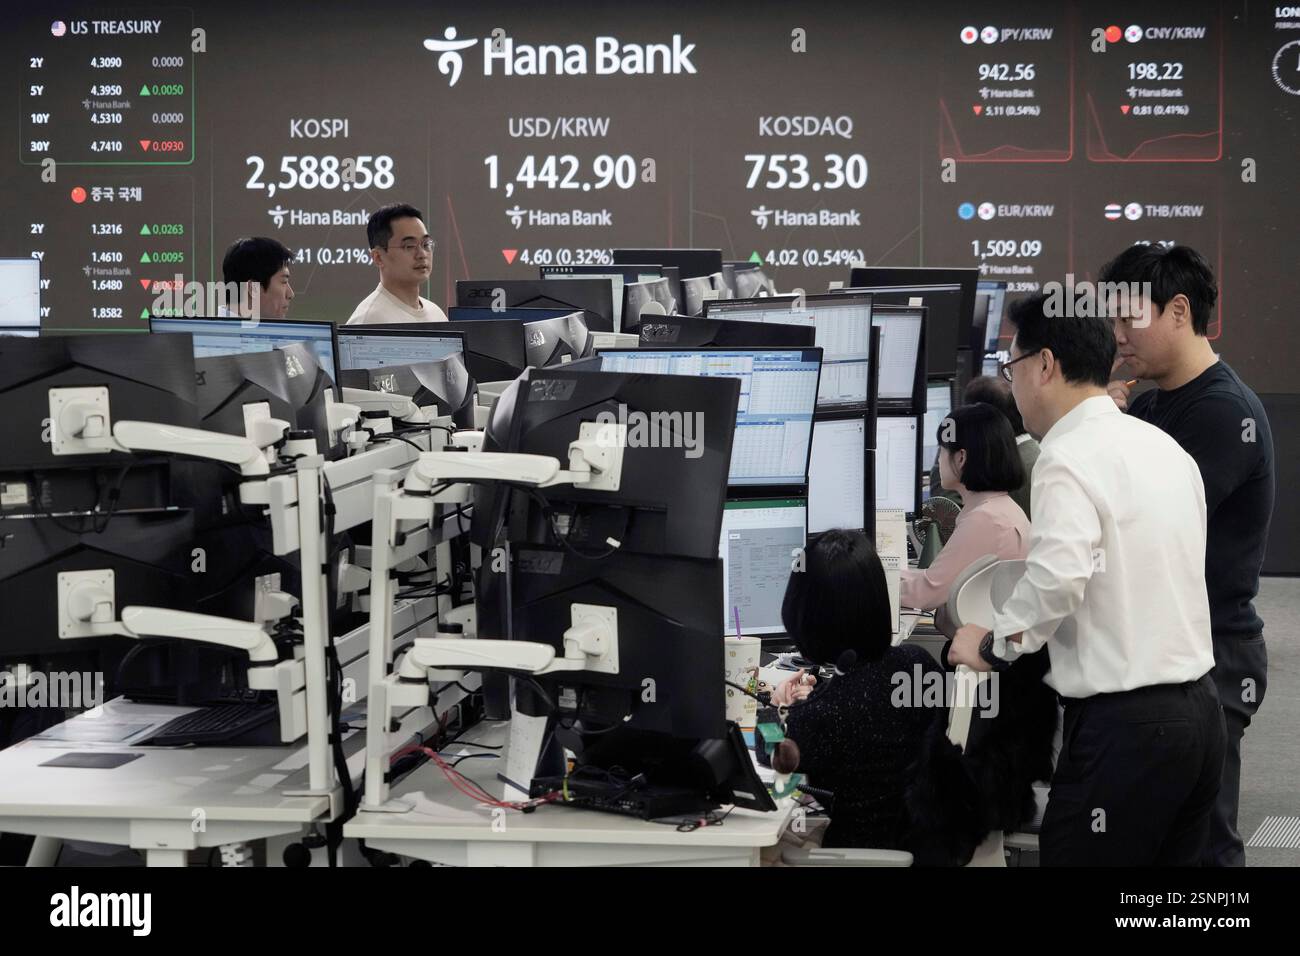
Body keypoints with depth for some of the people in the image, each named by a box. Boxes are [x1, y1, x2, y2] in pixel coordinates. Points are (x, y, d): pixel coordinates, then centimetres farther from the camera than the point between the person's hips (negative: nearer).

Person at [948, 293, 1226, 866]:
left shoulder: (1070, 458, -13)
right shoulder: (1164, 448, 13)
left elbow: (1056, 578, -27)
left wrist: (994, 645, -12)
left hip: (1122, 725, -8)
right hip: (1199, 709, 8)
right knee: (1171, 855, 14)